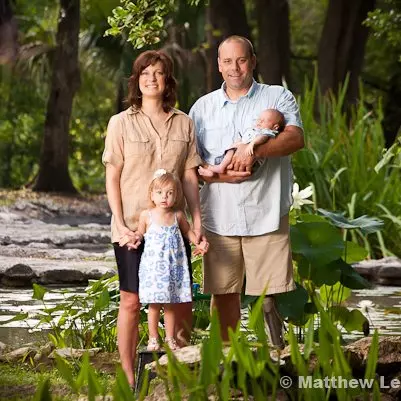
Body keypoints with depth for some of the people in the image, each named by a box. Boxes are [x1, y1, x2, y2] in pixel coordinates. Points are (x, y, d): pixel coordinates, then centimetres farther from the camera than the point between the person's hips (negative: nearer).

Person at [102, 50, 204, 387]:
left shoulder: (183, 123, 7)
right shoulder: (121, 123, 0)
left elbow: (190, 176, 8)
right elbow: (112, 178, -1)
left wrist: (197, 220, 2)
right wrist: (120, 223, -10)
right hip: (133, 226, -3)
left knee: (181, 300, 5)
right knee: (132, 300, -1)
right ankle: (128, 378, 7)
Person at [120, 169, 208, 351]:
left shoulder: (178, 215, 3)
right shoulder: (147, 215, -2)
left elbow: (187, 231, 19)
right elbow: (141, 233, 10)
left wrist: (199, 243, 6)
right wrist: (134, 239, -10)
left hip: (173, 266, 2)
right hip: (153, 266, -2)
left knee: (171, 304, 6)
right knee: (154, 304, 0)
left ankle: (170, 338, 16)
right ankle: (153, 338, 11)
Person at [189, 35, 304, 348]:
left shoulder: (278, 97, 6)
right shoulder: (203, 107, 14)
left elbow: (296, 138, -11)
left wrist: (254, 150, -24)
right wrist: (219, 175, -8)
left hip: (266, 214, -3)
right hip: (219, 217, 3)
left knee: (273, 293, -5)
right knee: (223, 293, 6)